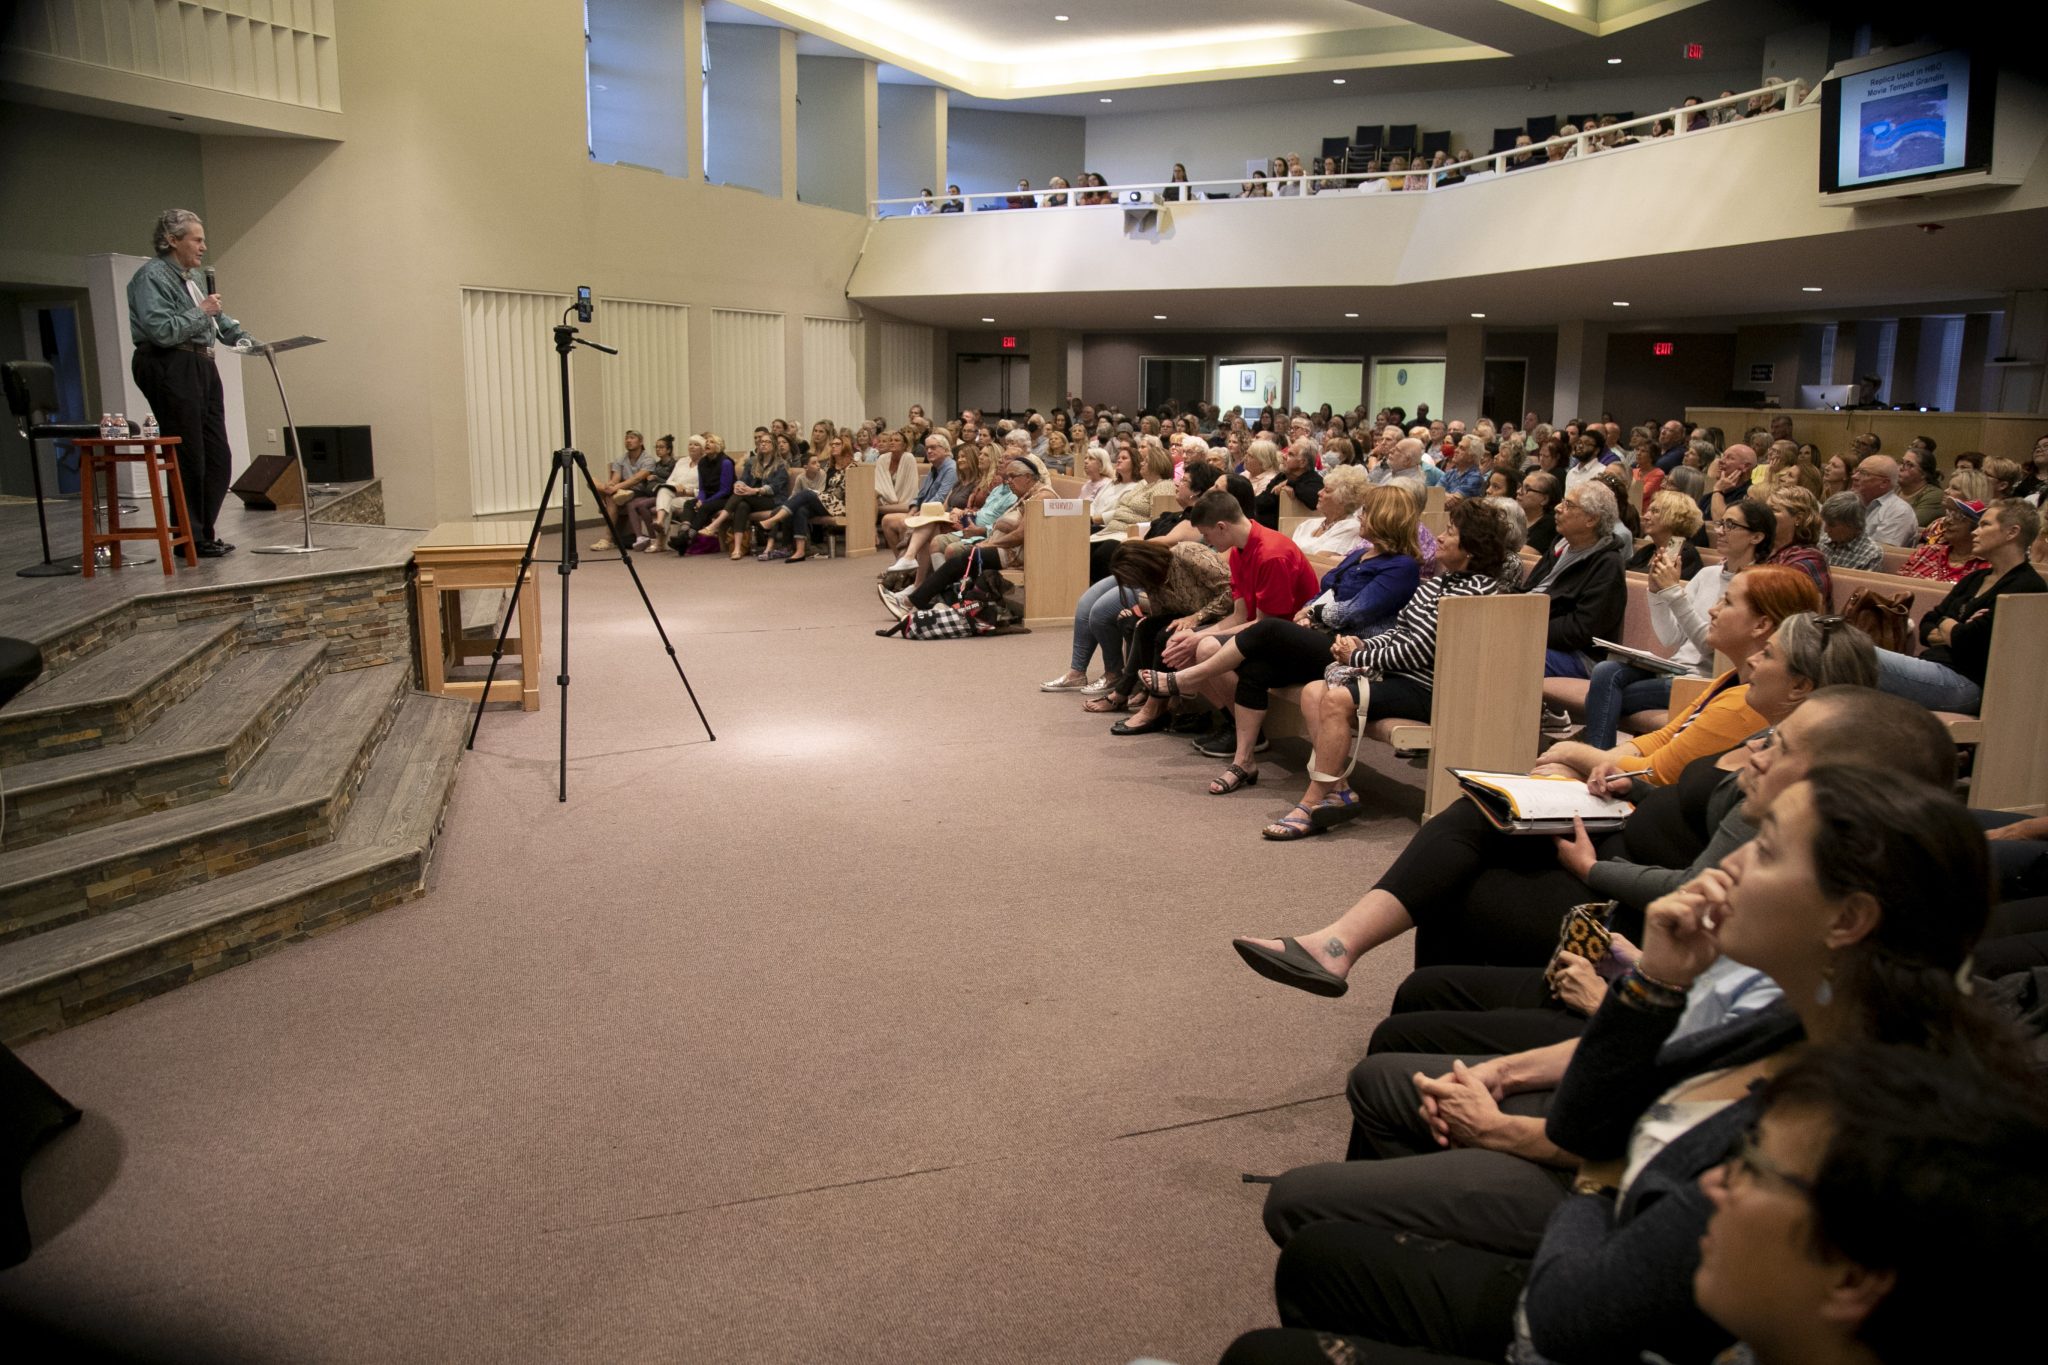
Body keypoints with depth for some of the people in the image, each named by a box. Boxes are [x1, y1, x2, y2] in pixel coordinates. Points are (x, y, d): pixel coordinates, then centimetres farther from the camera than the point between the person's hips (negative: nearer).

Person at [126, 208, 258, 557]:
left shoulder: (191, 277, 17)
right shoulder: (152, 276, -10)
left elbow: (217, 318, 28)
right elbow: (162, 331, -20)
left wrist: (247, 339, 13)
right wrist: (201, 312, -12)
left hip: (201, 368, 9)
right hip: (170, 369, -9)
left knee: (218, 457, 10)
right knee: (188, 458, -5)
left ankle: (205, 534, 19)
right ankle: (190, 539, 3)